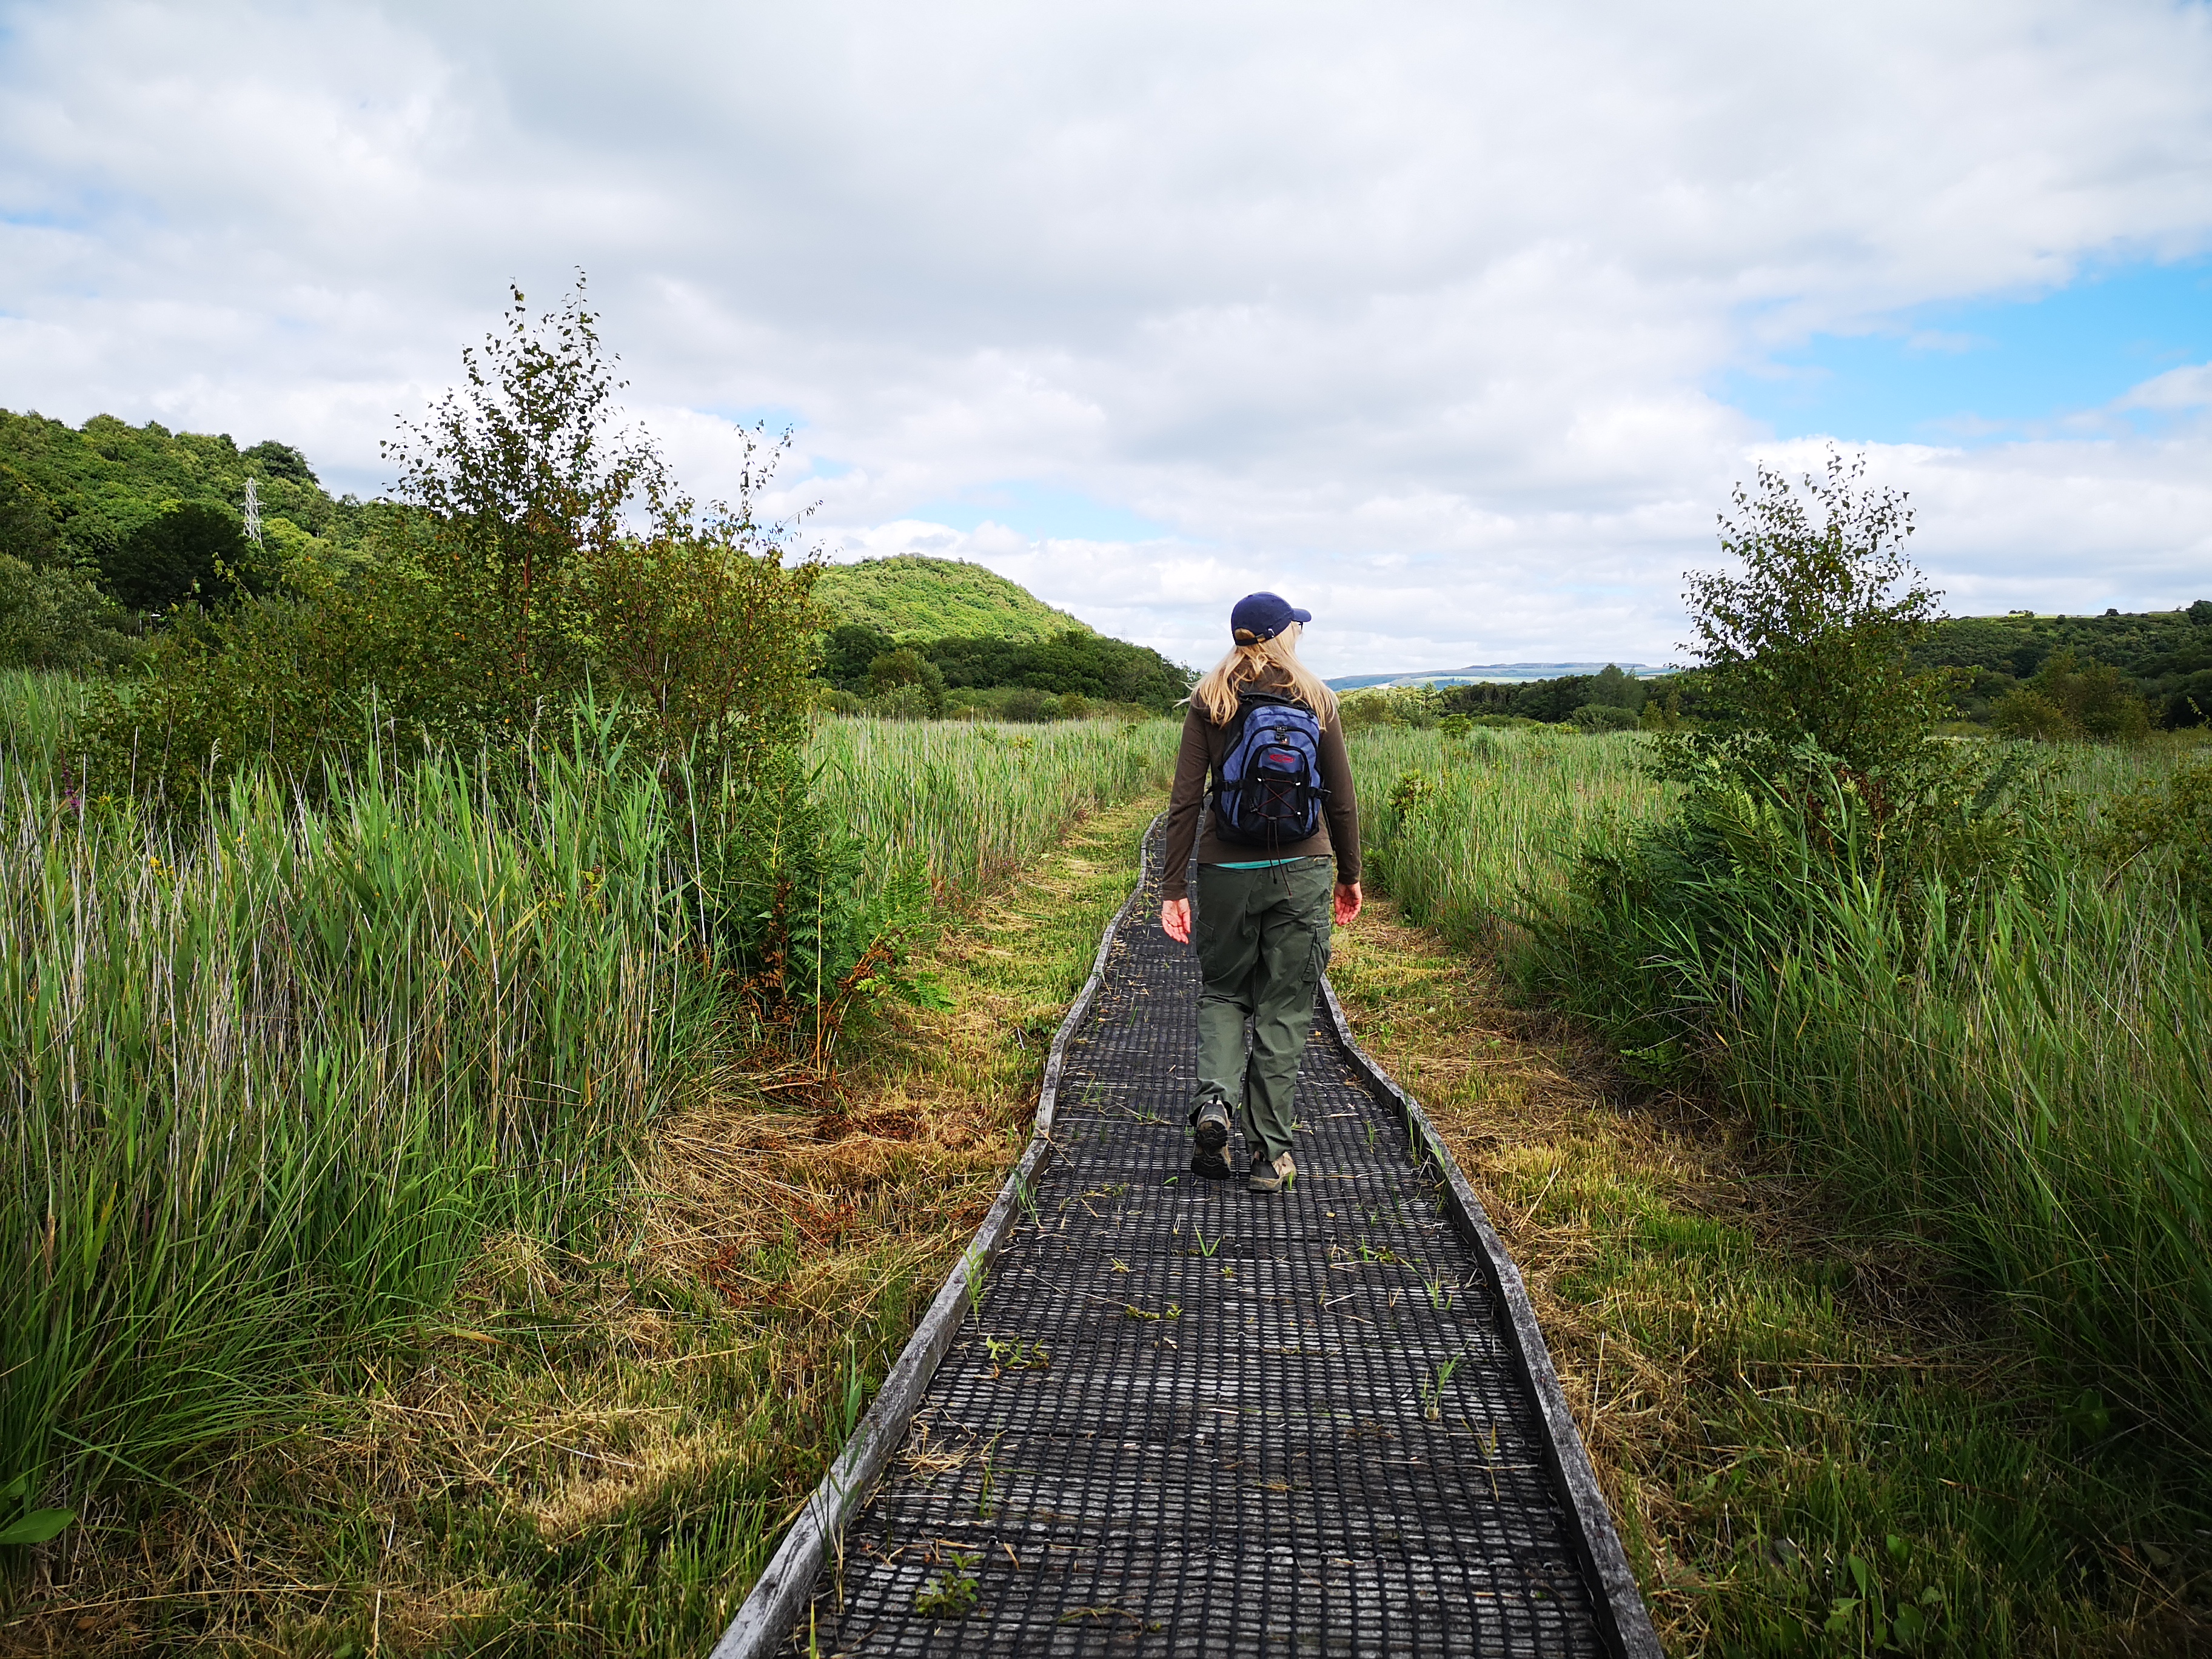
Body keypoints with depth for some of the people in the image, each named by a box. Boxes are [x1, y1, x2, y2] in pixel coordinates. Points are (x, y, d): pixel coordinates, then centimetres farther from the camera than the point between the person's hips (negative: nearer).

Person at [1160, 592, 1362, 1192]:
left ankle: (1214, 1097, -7)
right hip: (1303, 871, 0)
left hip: (1227, 871, 0)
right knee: (1285, 1008, 8)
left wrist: (1173, 887, -1)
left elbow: (1185, 801, -5)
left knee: (1223, 991, 19)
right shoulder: (1317, 699, 1)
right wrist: (1350, 874, 16)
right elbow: (1341, 800, 4)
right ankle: (1269, 1154, 10)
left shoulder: (1209, 701, -1)